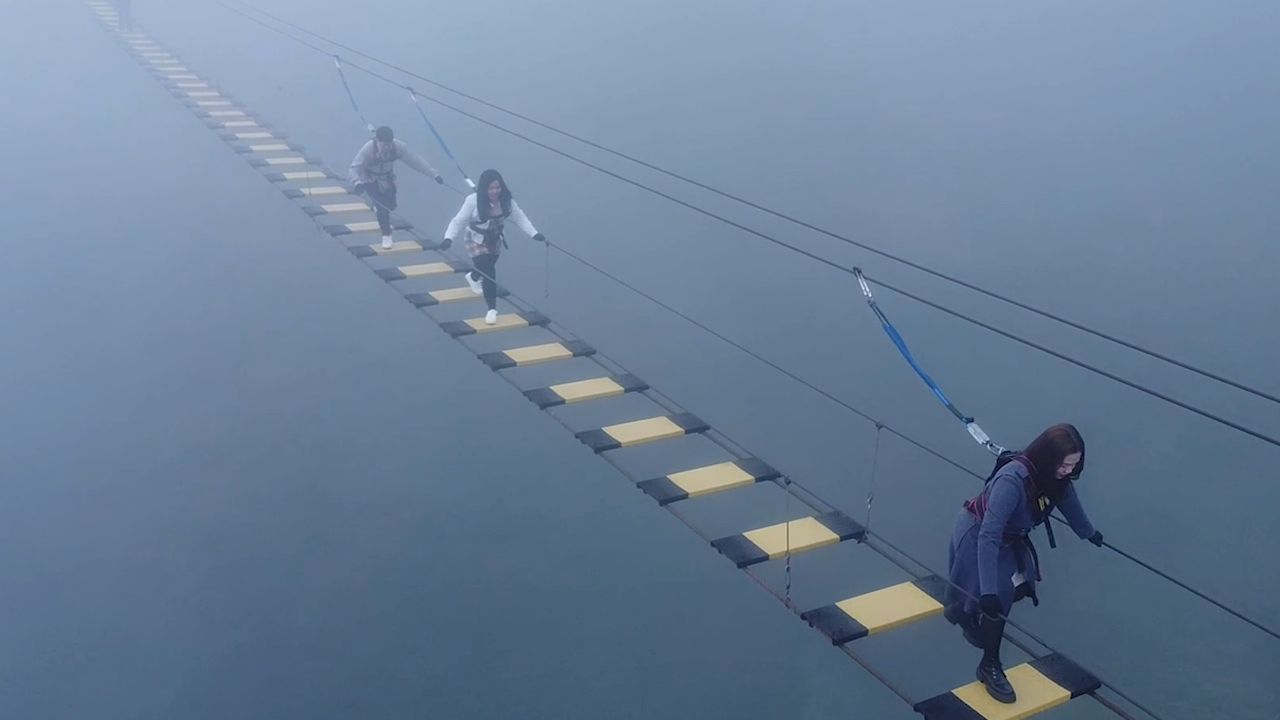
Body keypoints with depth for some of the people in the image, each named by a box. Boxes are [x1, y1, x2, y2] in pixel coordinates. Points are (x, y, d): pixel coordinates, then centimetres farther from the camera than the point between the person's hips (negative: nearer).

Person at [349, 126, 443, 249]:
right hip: (370, 181, -4)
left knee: (391, 204, 15)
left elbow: (415, 160, -25)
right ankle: (386, 236, -1)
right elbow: (355, 168, -38)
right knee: (383, 206, -19)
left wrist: (434, 174, -31)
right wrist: (357, 182, -60)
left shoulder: (398, 146, -29)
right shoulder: (368, 150, -37)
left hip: (387, 178, 4)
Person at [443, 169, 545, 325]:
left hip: (495, 241, 5)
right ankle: (492, 309, -5)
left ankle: (473, 277, 65)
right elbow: (459, 221, -24)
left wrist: (534, 233, -19)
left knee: (487, 268, 29)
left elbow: (519, 217, -9)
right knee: (489, 273, -15)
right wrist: (449, 238, -37)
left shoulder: (506, 200, -16)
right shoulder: (473, 201, -28)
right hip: (477, 242, -5)